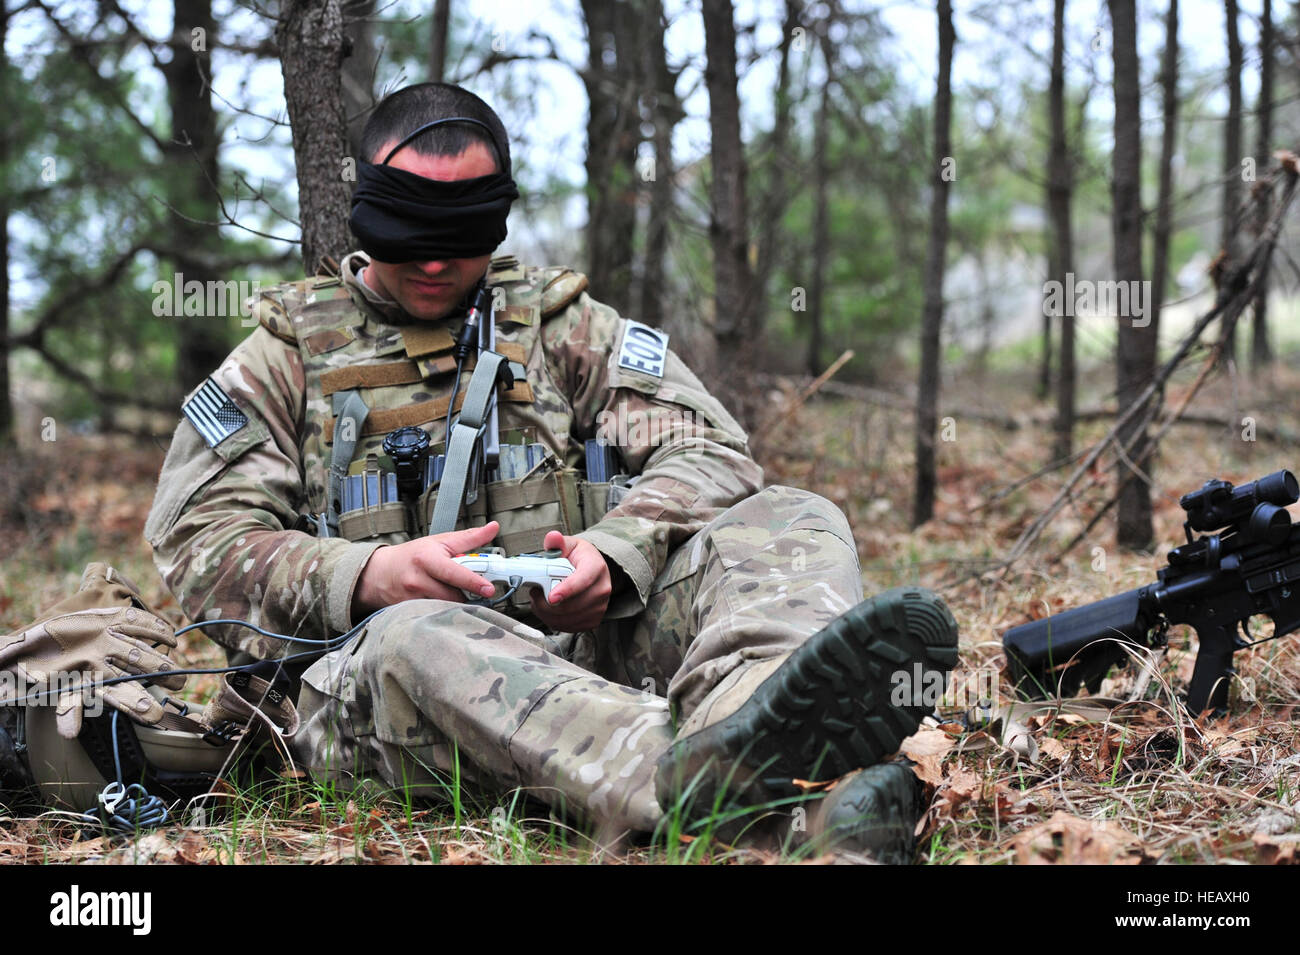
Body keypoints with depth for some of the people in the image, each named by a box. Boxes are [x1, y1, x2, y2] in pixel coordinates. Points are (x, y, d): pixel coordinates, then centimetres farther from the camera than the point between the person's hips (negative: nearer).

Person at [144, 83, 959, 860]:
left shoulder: (558, 322, 21)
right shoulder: (288, 353, 16)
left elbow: (709, 451, 9)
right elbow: (199, 543, 6)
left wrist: (616, 552, -14)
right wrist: (366, 578, -15)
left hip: (581, 640, 3)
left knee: (796, 521, -17)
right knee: (416, 640, -39)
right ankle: (692, 775, -66)